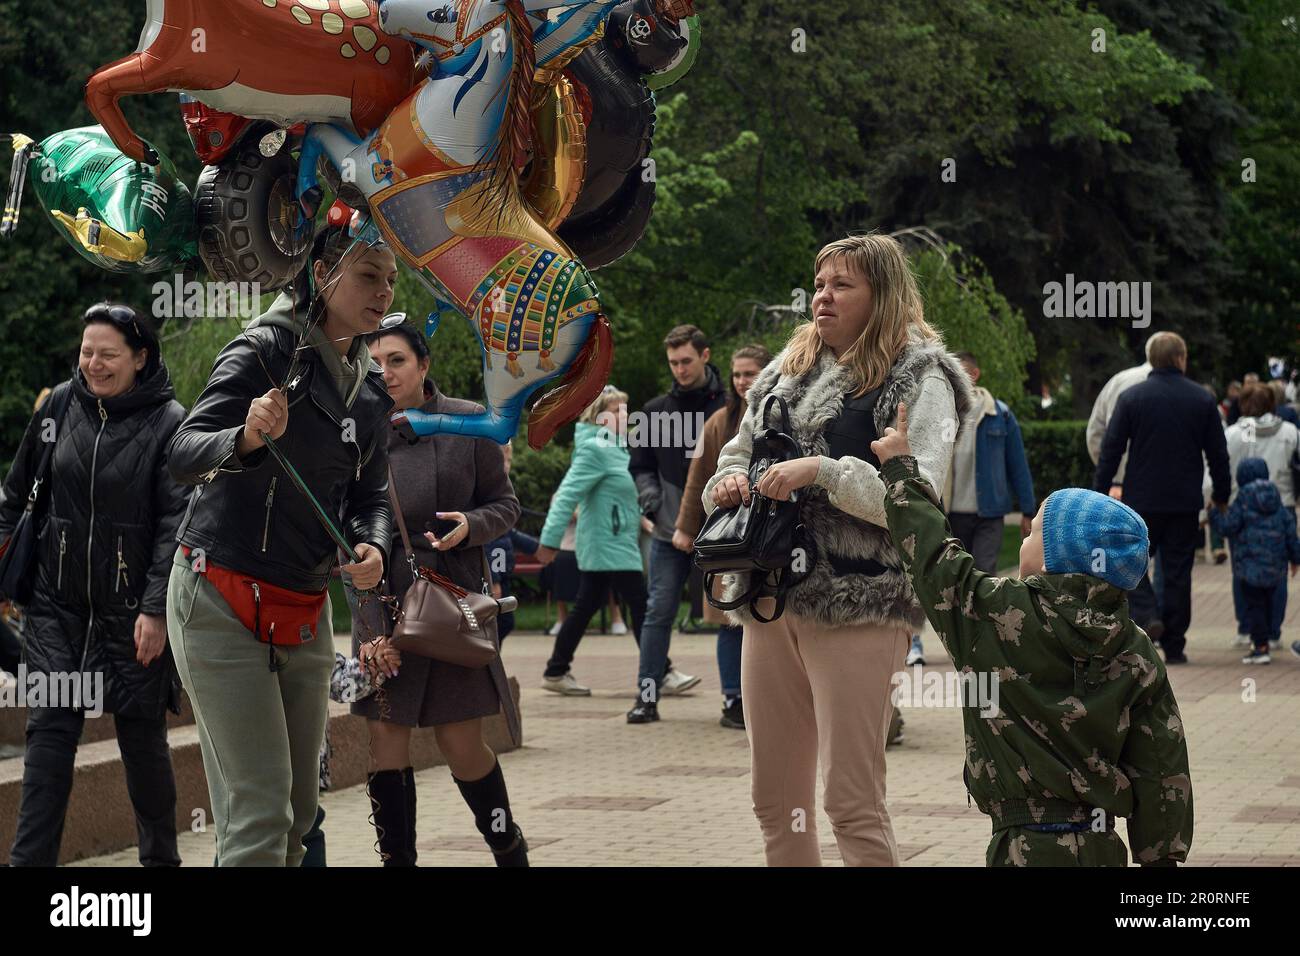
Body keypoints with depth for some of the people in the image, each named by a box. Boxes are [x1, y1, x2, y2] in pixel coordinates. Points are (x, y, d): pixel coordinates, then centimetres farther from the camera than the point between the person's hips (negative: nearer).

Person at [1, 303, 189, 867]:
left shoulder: (169, 423, -7)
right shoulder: (60, 406, 4)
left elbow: (176, 523, -11)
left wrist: (156, 609, -16)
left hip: (132, 608, -3)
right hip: (56, 602, 3)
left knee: (142, 734, 6)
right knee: (50, 726, -5)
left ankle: (160, 856, 22)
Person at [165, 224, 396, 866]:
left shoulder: (372, 390, 11)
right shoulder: (267, 349, -11)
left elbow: (371, 494, 14)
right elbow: (184, 457, -19)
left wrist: (373, 547, -9)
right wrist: (245, 438, -41)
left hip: (305, 613, 7)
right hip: (222, 603, -7)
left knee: (300, 808, 8)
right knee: (260, 807, -14)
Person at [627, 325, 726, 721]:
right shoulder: (656, 411, 9)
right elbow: (641, 466, 14)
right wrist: (652, 503, -2)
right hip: (668, 532, 2)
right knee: (659, 613, -1)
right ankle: (647, 695, 2)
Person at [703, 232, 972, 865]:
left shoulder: (918, 379, -4)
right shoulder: (789, 370, 16)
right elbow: (738, 453, 22)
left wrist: (822, 471, -21)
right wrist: (729, 481, -1)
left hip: (858, 605, -7)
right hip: (771, 598, 7)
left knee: (852, 802, -8)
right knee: (775, 800, 10)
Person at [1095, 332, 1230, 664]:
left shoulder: (1131, 397, -4)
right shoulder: (1203, 400, 0)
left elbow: (1111, 449, -4)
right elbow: (1218, 454, 4)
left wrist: (1101, 493, 3)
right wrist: (1221, 496, 14)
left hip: (1141, 500, -1)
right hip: (1185, 502, 1)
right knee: (1177, 571, 7)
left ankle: (1145, 617, -14)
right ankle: (1173, 646, 8)